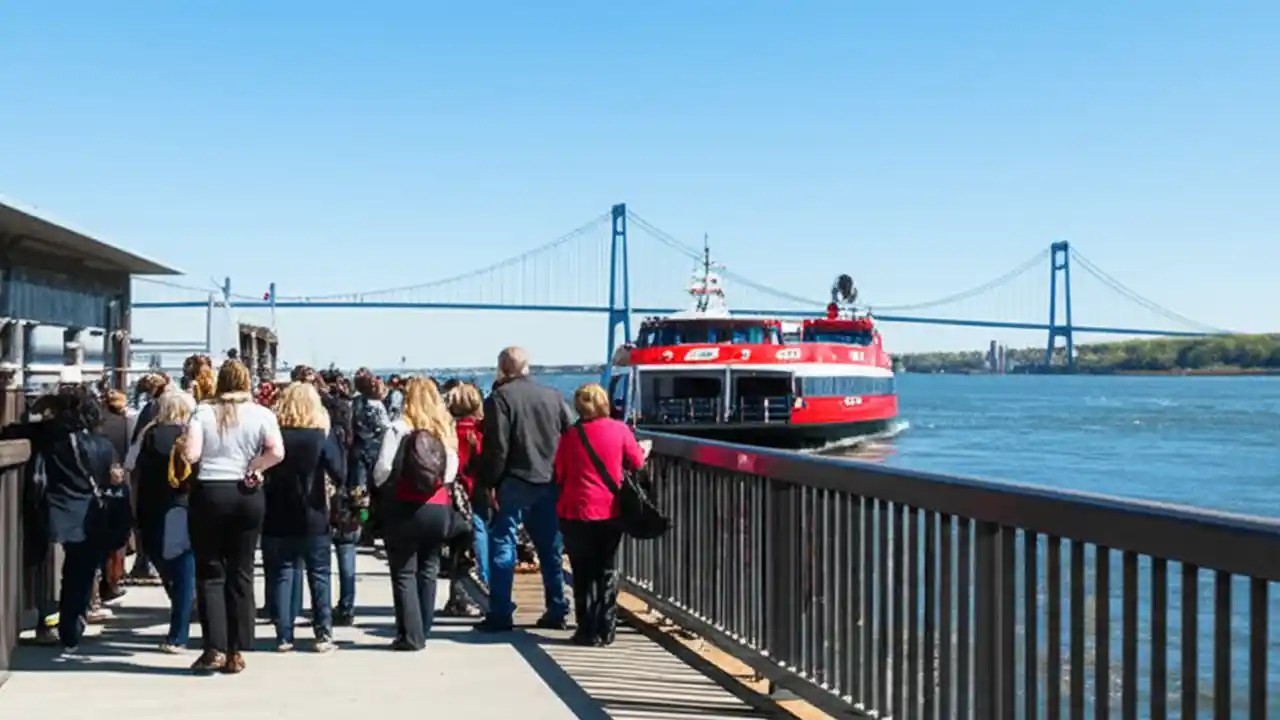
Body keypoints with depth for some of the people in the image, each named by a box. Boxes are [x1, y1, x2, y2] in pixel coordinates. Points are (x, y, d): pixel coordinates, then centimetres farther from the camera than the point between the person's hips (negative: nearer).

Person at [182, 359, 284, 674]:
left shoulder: (203, 412, -2)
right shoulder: (261, 414, 0)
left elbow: (190, 455, -11)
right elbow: (277, 452, -13)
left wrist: (184, 444, 11)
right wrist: (252, 467, 1)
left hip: (209, 494, -1)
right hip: (247, 495, 1)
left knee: (210, 573, 6)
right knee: (241, 573, 8)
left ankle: (214, 649, -1)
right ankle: (236, 653, 9)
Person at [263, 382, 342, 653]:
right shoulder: (322, 434, -8)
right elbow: (339, 475, -10)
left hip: (278, 519, 1)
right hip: (313, 518, -1)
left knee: (282, 575, 9)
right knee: (319, 575, 8)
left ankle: (284, 636, 7)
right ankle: (323, 634, 6)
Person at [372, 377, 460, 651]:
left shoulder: (400, 428, -9)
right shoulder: (446, 429, 4)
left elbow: (383, 469, -11)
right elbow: (452, 471, 8)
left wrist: (381, 486, 8)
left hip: (405, 508, -4)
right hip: (438, 509, 4)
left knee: (404, 573, 3)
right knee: (428, 571, 13)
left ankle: (410, 635, 1)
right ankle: (422, 632, 16)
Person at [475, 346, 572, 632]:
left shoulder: (499, 398, -7)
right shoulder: (552, 396, 9)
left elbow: (496, 446, -14)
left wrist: (489, 483, -8)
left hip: (514, 482, -5)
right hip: (549, 482, 5)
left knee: (503, 545, 0)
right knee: (551, 547, 12)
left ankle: (500, 614, -2)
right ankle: (557, 612, 15)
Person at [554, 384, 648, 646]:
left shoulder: (570, 434, -5)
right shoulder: (619, 429, -5)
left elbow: (559, 475, 2)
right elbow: (636, 462, 6)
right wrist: (643, 449, 26)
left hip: (577, 511, -1)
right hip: (610, 511, 1)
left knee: (583, 574, 8)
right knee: (607, 572, 12)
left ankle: (588, 631, 7)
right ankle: (605, 631, 10)